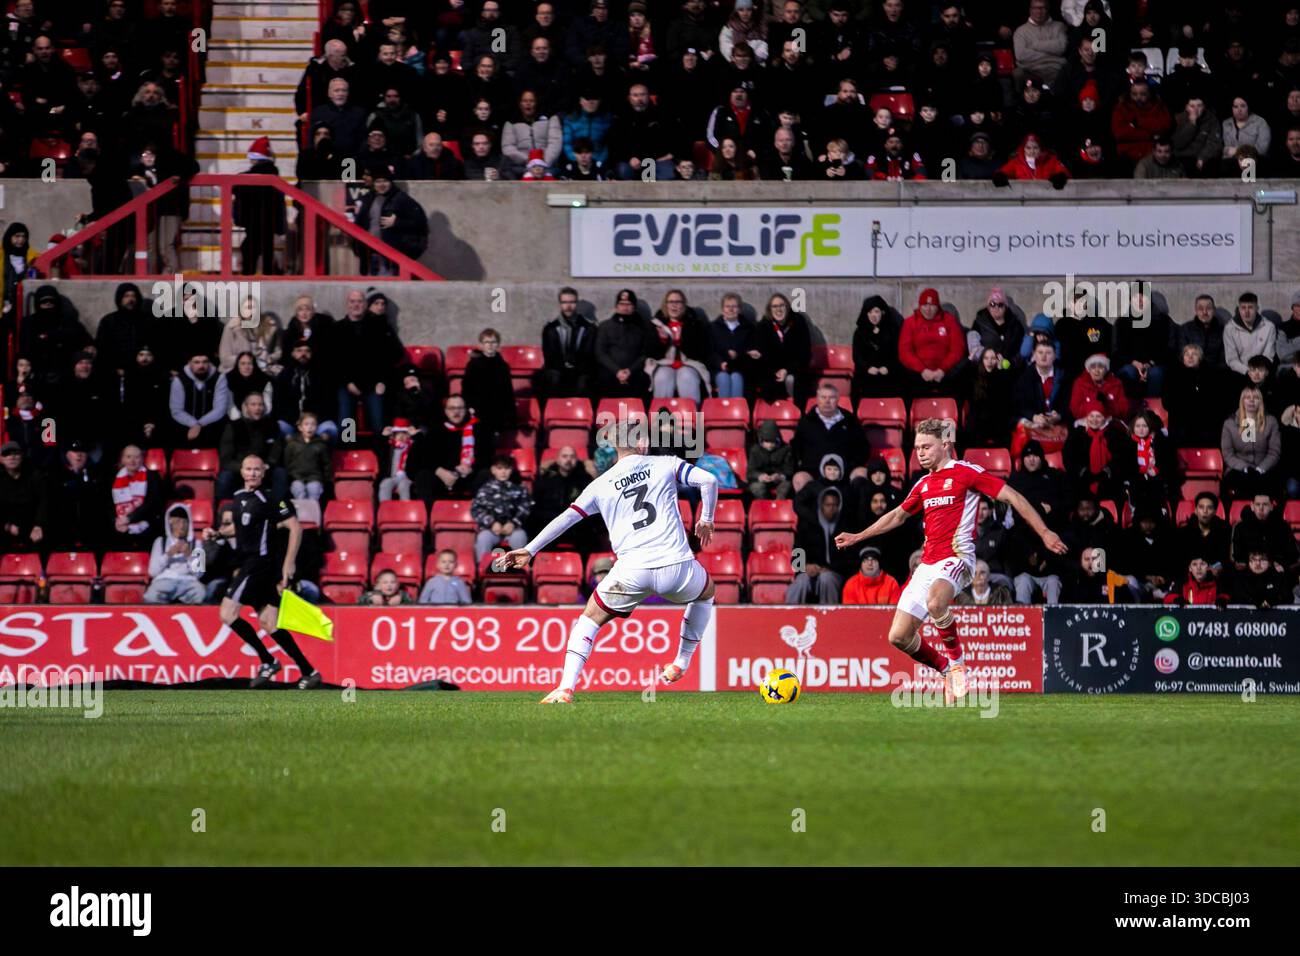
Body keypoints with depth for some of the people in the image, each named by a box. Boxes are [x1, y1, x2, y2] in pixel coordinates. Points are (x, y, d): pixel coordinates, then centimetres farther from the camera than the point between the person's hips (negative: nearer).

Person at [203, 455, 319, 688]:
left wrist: (289, 562, -18)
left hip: (260, 562, -9)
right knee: (268, 622, 7)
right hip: (248, 563, 9)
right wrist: (217, 533, 12)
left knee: (228, 614, -12)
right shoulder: (239, 497, 13)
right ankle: (309, 671, 8)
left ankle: (268, 662, -5)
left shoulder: (268, 500, -11)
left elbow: (295, 527, -14)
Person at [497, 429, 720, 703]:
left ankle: (566, 688, 1)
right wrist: (706, 521, 14)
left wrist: (529, 550, 11)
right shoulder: (665, 465, 9)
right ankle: (681, 664, 36)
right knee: (706, 593, 34)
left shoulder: (600, 485, 11)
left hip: (632, 572, 0)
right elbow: (709, 480, -2)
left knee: (590, 619, 19)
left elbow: (567, 518, 7)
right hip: (676, 564, 0)